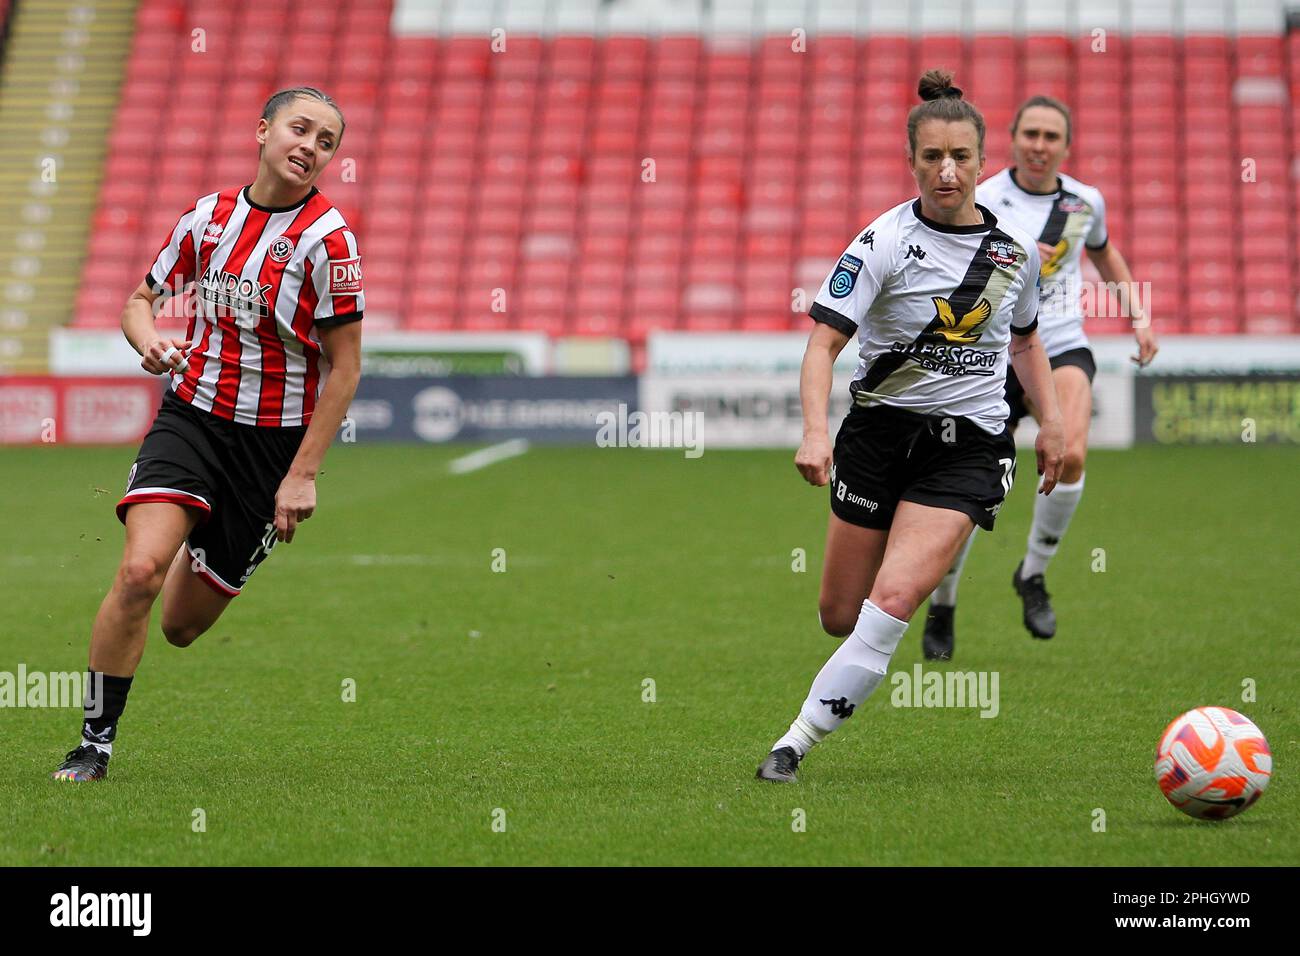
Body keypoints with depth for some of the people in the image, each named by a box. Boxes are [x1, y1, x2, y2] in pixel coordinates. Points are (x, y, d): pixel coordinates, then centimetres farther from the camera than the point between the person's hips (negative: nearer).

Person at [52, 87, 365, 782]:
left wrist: (302, 474, -11)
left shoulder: (326, 237, -11)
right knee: (140, 570, -22)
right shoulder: (209, 215, 2)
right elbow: (141, 299, 15)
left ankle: (205, 560, 44)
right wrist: (148, 340, -10)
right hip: (191, 415, 2)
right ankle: (95, 743, -9)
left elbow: (345, 366, -7)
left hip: (274, 438, -2)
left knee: (182, 626, 5)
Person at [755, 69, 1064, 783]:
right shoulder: (886, 242, -10)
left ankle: (797, 742, -14)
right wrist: (815, 430, -32)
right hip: (880, 432, -1)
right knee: (840, 616, 5)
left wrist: (1051, 422, 14)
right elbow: (823, 343, -17)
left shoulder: (1016, 251, 3)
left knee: (892, 602, -19)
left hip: (969, 448, 1)